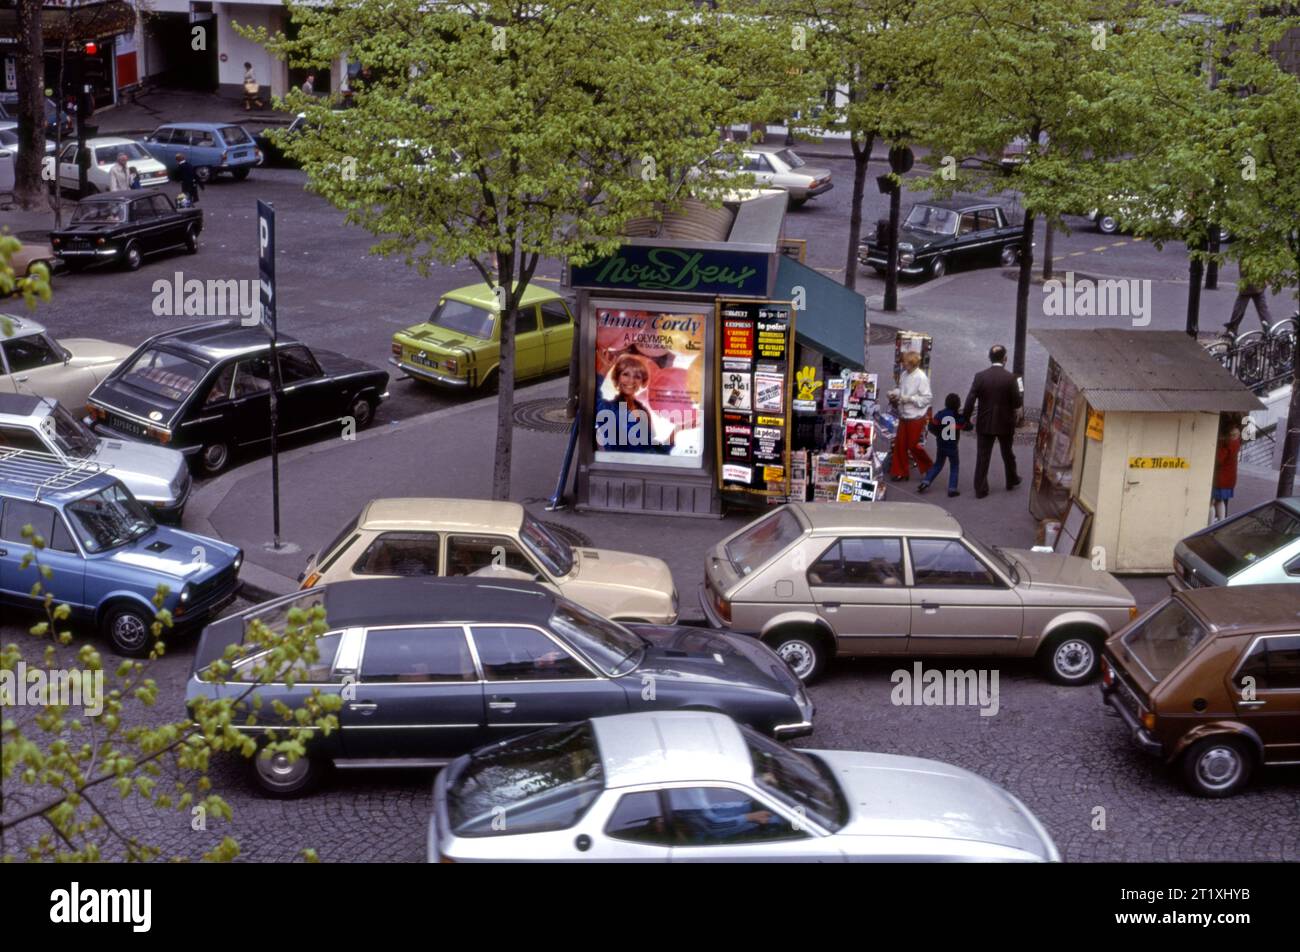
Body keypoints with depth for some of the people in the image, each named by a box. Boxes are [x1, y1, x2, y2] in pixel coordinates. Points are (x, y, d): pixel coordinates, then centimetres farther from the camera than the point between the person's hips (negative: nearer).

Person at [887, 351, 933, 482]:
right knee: (900, 444, 8)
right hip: (904, 415, 7)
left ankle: (929, 468, 25)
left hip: (916, 417, -7)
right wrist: (894, 393, -2)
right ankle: (900, 472, 21)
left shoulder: (921, 378, -18)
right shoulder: (904, 374, 2)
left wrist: (910, 399, -23)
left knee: (913, 445, 3)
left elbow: (926, 398, -17)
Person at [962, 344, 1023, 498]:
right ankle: (1012, 480, 40)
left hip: (984, 424, 0)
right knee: (1007, 453, 21)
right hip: (1005, 424, 0)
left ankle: (980, 489, 5)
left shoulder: (980, 376, -10)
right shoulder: (1010, 378, -13)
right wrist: (1021, 391, 8)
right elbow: (1017, 403, -10)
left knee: (982, 457, 5)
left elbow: (970, 401, -11)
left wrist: (965, 419, 1)